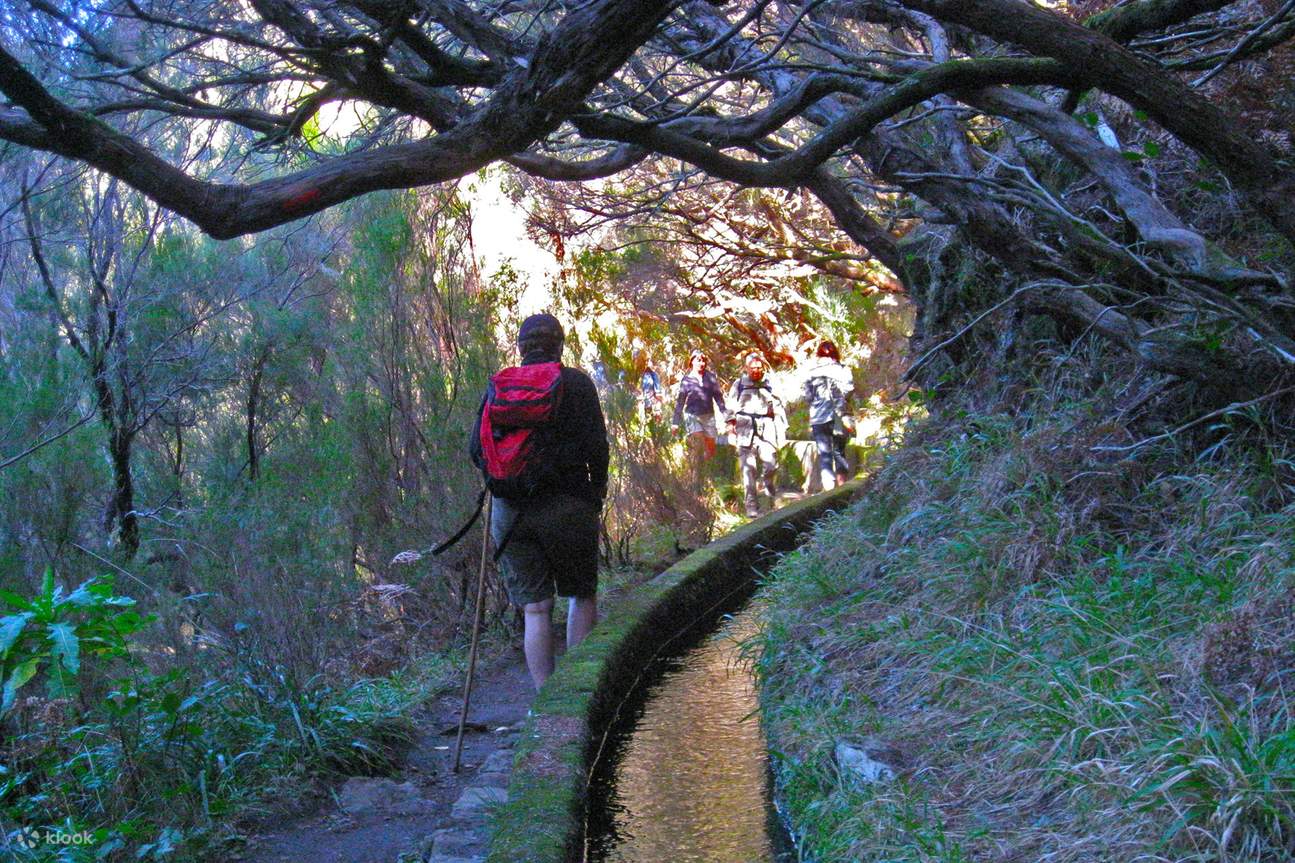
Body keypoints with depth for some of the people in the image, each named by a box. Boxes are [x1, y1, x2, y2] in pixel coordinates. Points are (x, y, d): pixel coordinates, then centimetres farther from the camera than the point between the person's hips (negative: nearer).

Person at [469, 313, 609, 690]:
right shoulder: (576, 383, -2)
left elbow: (476, 449, 4)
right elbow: (596, 446, -7)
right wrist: (597, 492, 7)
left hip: (510, 509, 2)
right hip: (567, 506, -2)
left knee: (535, 608, 5)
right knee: (583, 595, 17)